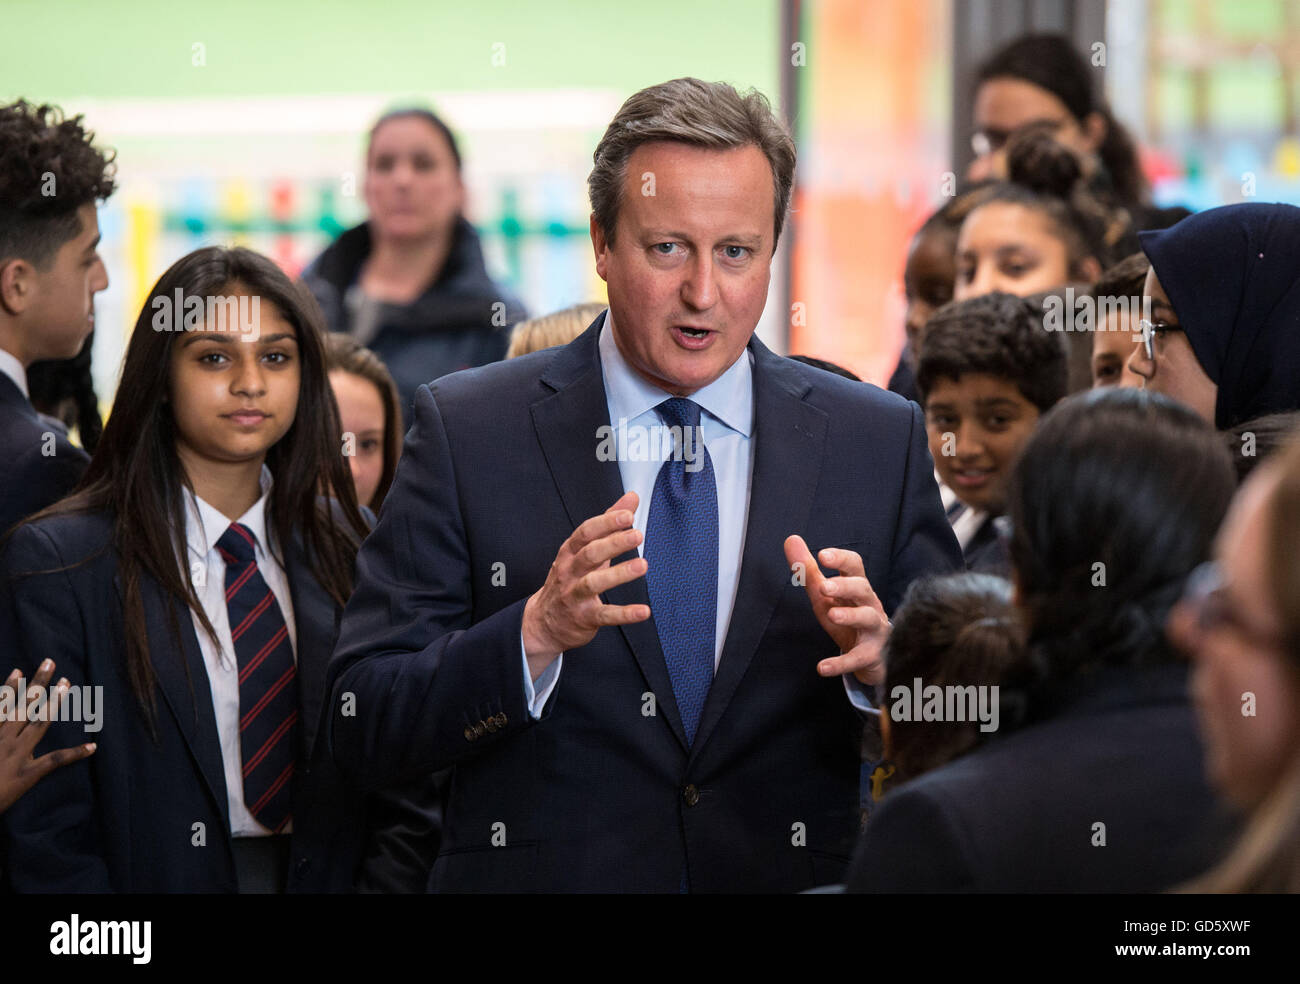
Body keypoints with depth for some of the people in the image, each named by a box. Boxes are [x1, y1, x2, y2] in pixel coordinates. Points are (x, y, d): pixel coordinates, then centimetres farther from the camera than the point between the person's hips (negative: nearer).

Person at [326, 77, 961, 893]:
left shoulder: (881, 442, 1)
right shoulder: (467, 430, -4)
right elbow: (364, 731, -9)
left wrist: (880, 662, -19)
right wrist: (534, 635, -23)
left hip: (795, 876, 2)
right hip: (542, 874, -2)